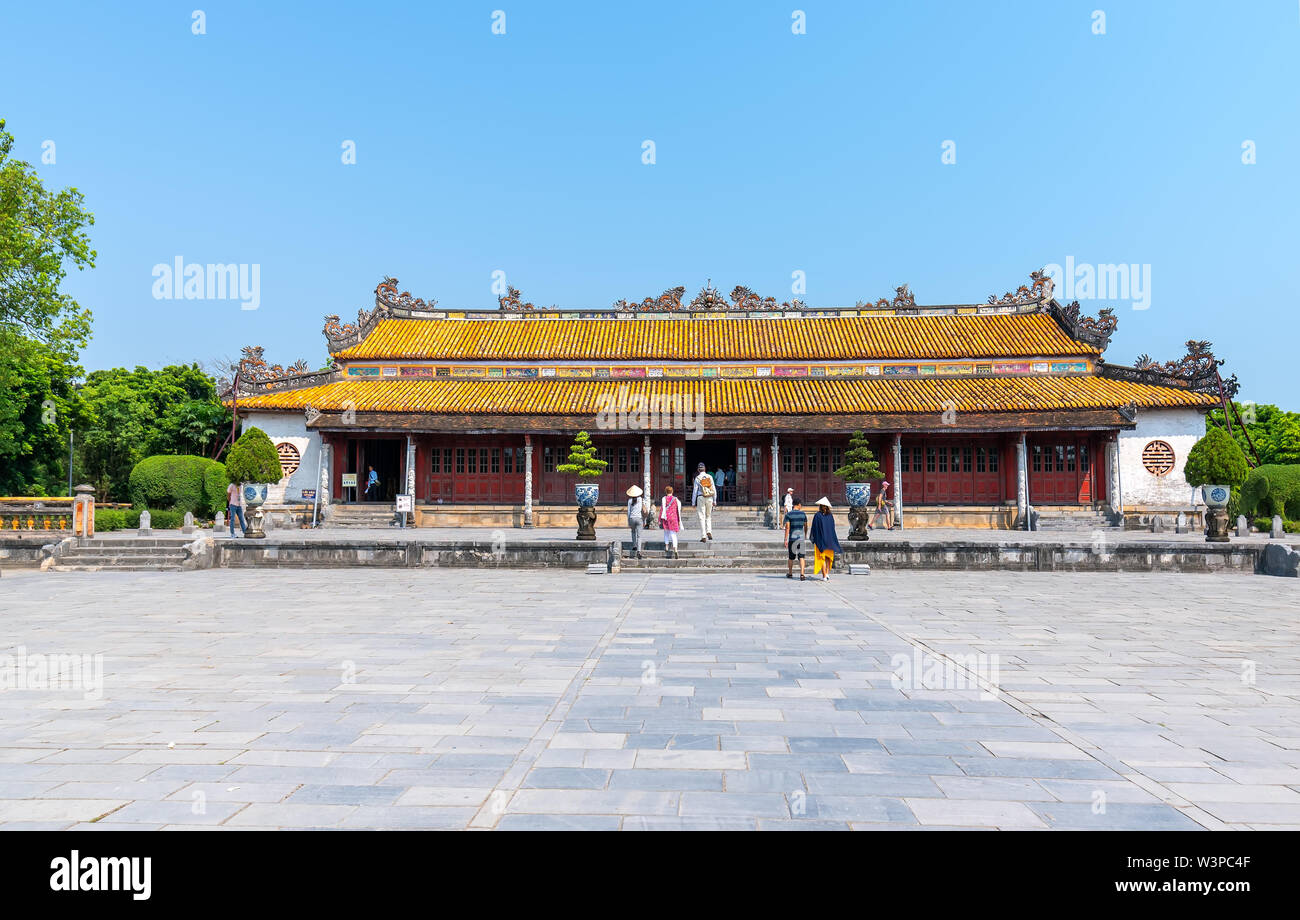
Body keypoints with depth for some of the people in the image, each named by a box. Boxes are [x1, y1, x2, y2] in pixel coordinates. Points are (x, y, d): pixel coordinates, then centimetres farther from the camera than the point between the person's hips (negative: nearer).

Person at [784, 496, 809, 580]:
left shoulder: (788, 514, -5)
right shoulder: (803, 514, 3)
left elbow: (787, 527, -11)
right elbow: (805, 526, 11)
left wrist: (786, 539, -10)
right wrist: (805, 535, 29)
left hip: (792, 537, -1)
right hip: (801, 537, 1)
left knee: (791, 557, 13)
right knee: (801, 557, -2)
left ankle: (790, 573, 29)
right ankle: (802, 574, -15)